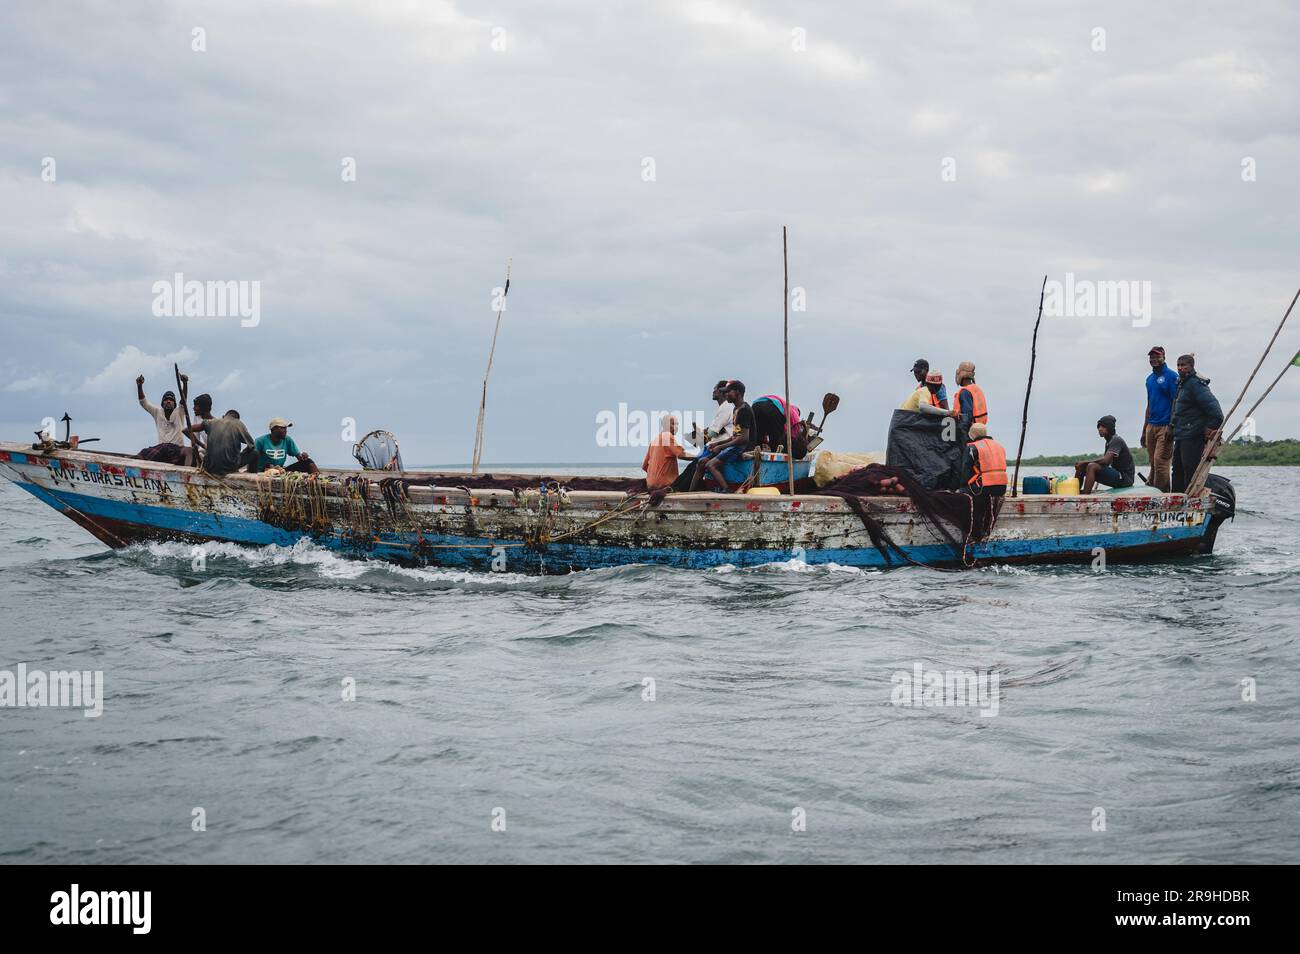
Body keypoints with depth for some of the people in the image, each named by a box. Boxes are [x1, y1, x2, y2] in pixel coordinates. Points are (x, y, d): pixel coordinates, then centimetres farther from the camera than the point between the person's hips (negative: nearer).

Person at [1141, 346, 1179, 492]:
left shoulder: (1171, 376, -5)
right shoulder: (1150, 379, 18)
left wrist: (1171, 427, -18)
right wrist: (1144, 430, 19)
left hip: (1165, 426, -7)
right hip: (1151, 426, 7)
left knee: (1160, 461, -13)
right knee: (1153, 463, 9)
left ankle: (1163, 494, -12)